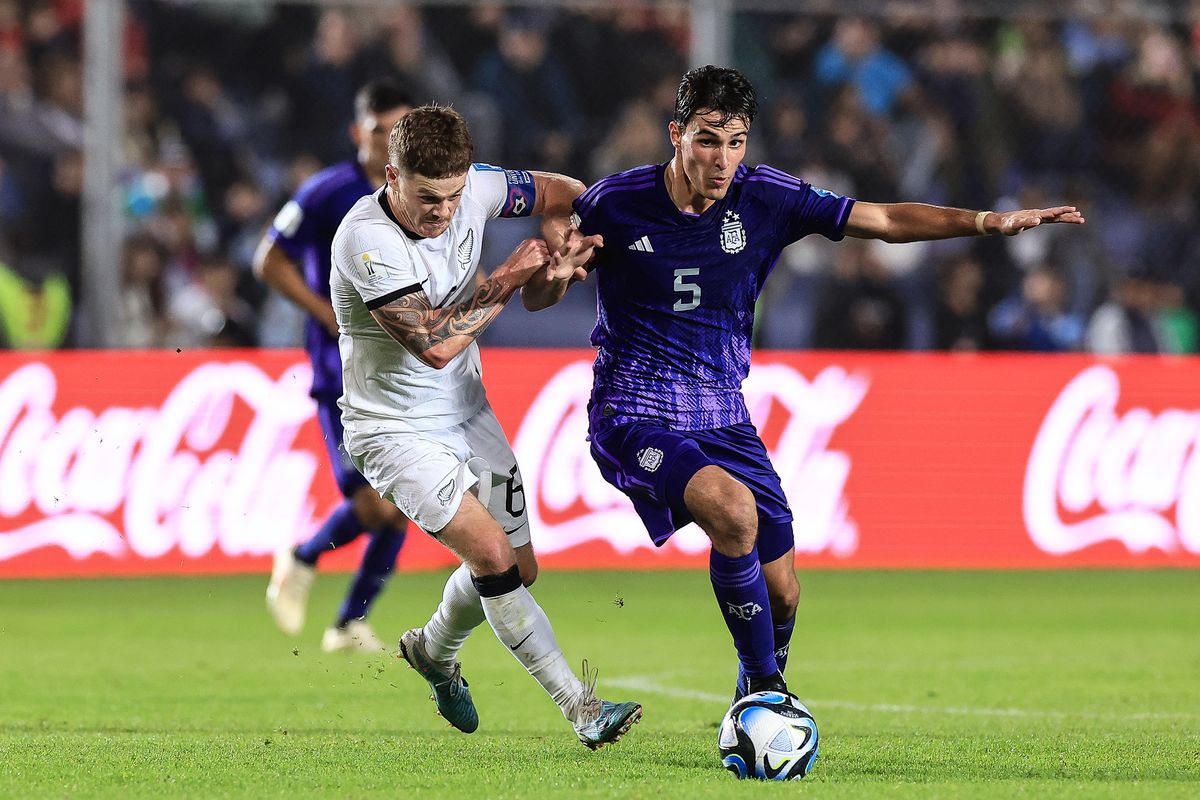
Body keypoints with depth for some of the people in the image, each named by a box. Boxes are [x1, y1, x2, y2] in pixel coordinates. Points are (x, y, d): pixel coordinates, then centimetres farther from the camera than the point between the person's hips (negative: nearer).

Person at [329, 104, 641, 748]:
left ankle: (433, 651, 42)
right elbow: (436, 344, -31)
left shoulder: (476, 189, -11)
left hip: (468, 413, 7)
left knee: (518, 570, 12)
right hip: (394, 428, -7)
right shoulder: (366, 240, -28)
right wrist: (510, 277, -23)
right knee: (493, 555, -21)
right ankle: (583, 709, -16)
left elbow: (560, 193, 9)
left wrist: (557, 256, -12)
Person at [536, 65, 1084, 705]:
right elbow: (537, 300, 0)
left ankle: (758, 692, 36)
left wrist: (985, 221, -14)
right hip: (634, 415, -4)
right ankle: (764, 685, -14)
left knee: (781, 594, 2)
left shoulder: (764, 197, -3)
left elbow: (883, 220, -2)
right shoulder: (614, 203, -10)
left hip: (722, 416, 4)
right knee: (734, 510, -32)